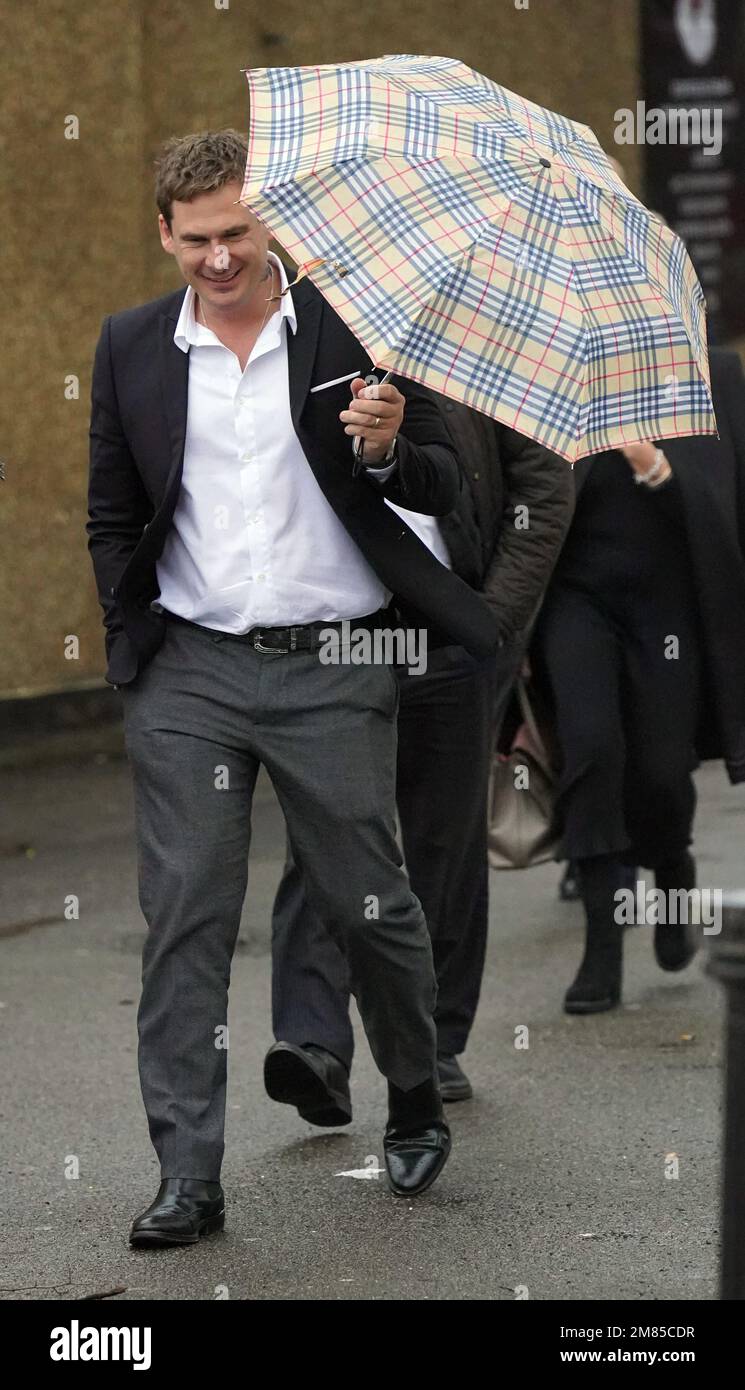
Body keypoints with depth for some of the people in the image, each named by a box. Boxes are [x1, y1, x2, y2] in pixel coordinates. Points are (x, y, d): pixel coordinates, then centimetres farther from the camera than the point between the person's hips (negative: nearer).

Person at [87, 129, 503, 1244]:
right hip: (189, 672, 2)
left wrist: (388, 449, -19)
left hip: (334, 669, -1)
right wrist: (132, 647, 7)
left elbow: (443, 491, 2)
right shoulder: (133, 346, 7)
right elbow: (112, 516, 16)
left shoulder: (357, 328, 0)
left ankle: (418, 1108, 30)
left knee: (371, 907, 6)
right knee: (185, 919, -3)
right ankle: (188, 1179, -2)